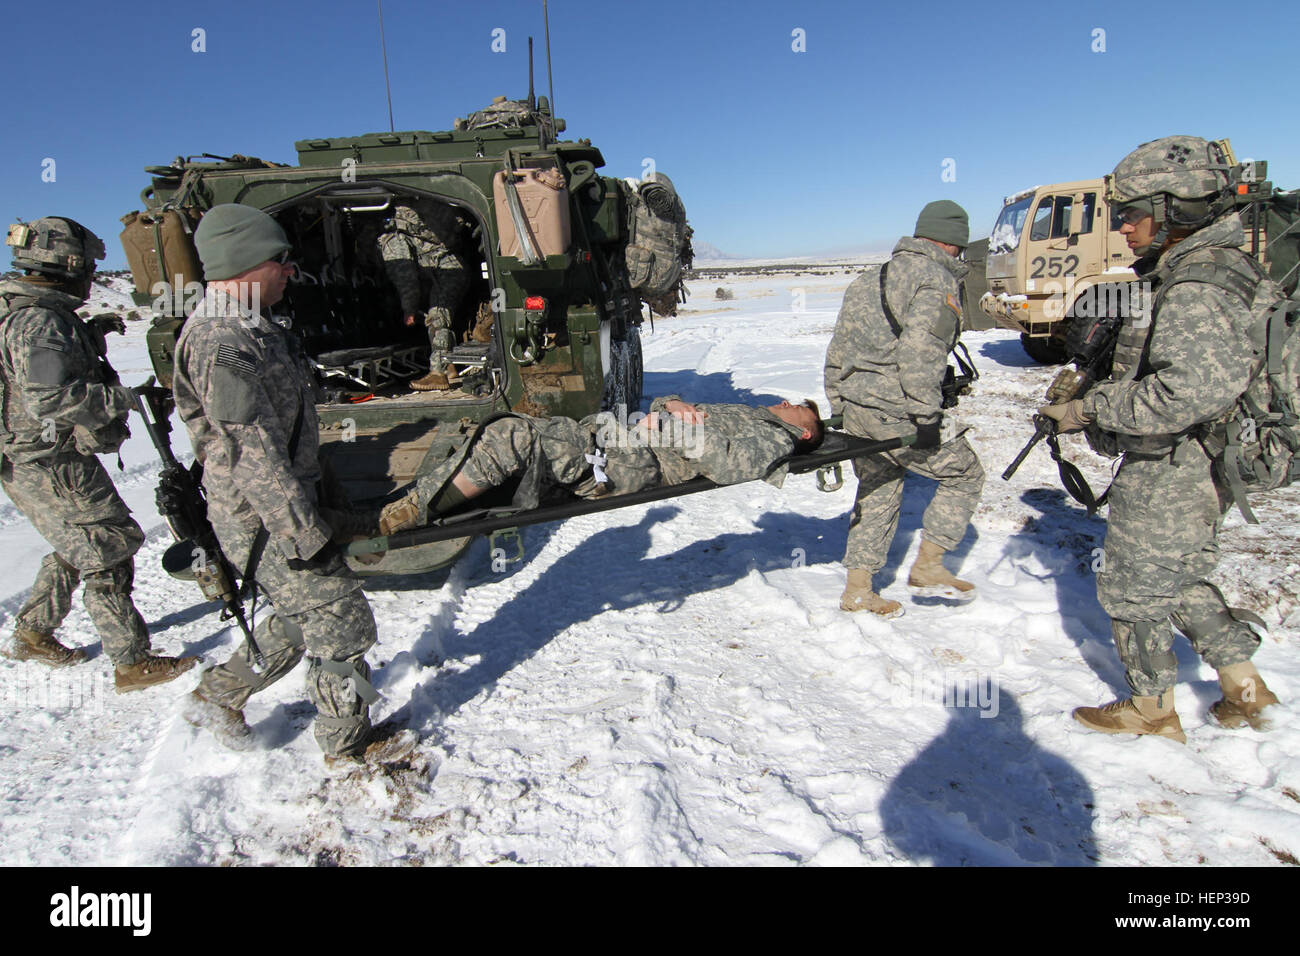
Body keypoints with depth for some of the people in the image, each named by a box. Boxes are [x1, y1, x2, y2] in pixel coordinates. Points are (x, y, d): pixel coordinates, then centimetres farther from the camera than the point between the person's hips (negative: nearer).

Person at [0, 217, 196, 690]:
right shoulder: (38, 321, -22)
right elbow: (51, 398, -32)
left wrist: (93, 333, 15)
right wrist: (118, 398, -21)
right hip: (51, 468, -11)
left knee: (77, 548, 24)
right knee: (109, 554, -4)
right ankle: (132, 664, 3)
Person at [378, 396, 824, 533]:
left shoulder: (774, 438, 8)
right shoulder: (741, 415, 34)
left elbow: (730, 464, -15)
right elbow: (664, 408, 30)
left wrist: (680, 429, -11)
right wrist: (673, 405, 8)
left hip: (625, 464, -9)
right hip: (602, 434, 9)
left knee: (511, 437, -25)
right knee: (507, 429, -5)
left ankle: (404, 516, -20)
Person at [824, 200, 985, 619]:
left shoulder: (871, 278, 19)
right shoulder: (938, 280, -6)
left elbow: (838, 348, 18)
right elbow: (920, 349, -21)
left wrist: (838, 405, 22)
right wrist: (927, 415, -18)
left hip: (854, 410, 8)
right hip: (895, 414, -8)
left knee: (877, 491, 20)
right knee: (964, 473, 12)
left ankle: (857, 589, 25)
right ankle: (928, 567, 13)